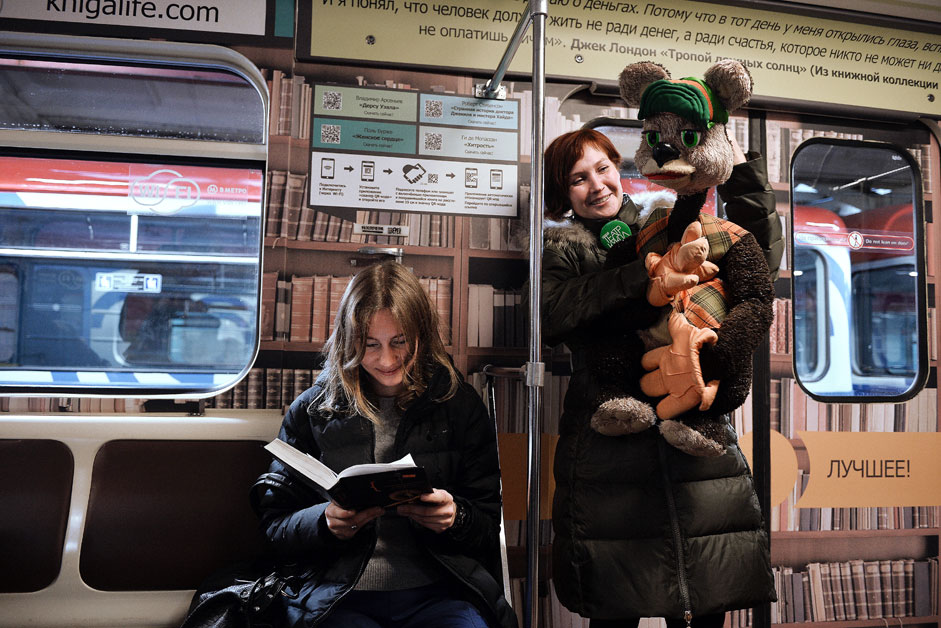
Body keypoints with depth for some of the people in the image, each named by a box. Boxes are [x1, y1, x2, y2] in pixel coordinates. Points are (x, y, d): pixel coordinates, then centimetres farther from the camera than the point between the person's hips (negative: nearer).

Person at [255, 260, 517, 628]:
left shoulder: (460, 404, 7)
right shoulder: (312, 411, 8)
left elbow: (488, 526, 9)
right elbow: (274, 525, 8)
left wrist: (454, 518, -14)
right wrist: (326, 522, -13)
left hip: (437, 593, 1)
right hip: (337, 597, -1)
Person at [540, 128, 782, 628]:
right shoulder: (563, 249, 10)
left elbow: (759, 259, 17)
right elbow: (552, 315, -10)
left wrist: (743, 177, 11)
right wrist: (641, 273, -14)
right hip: (610, 450, -2)